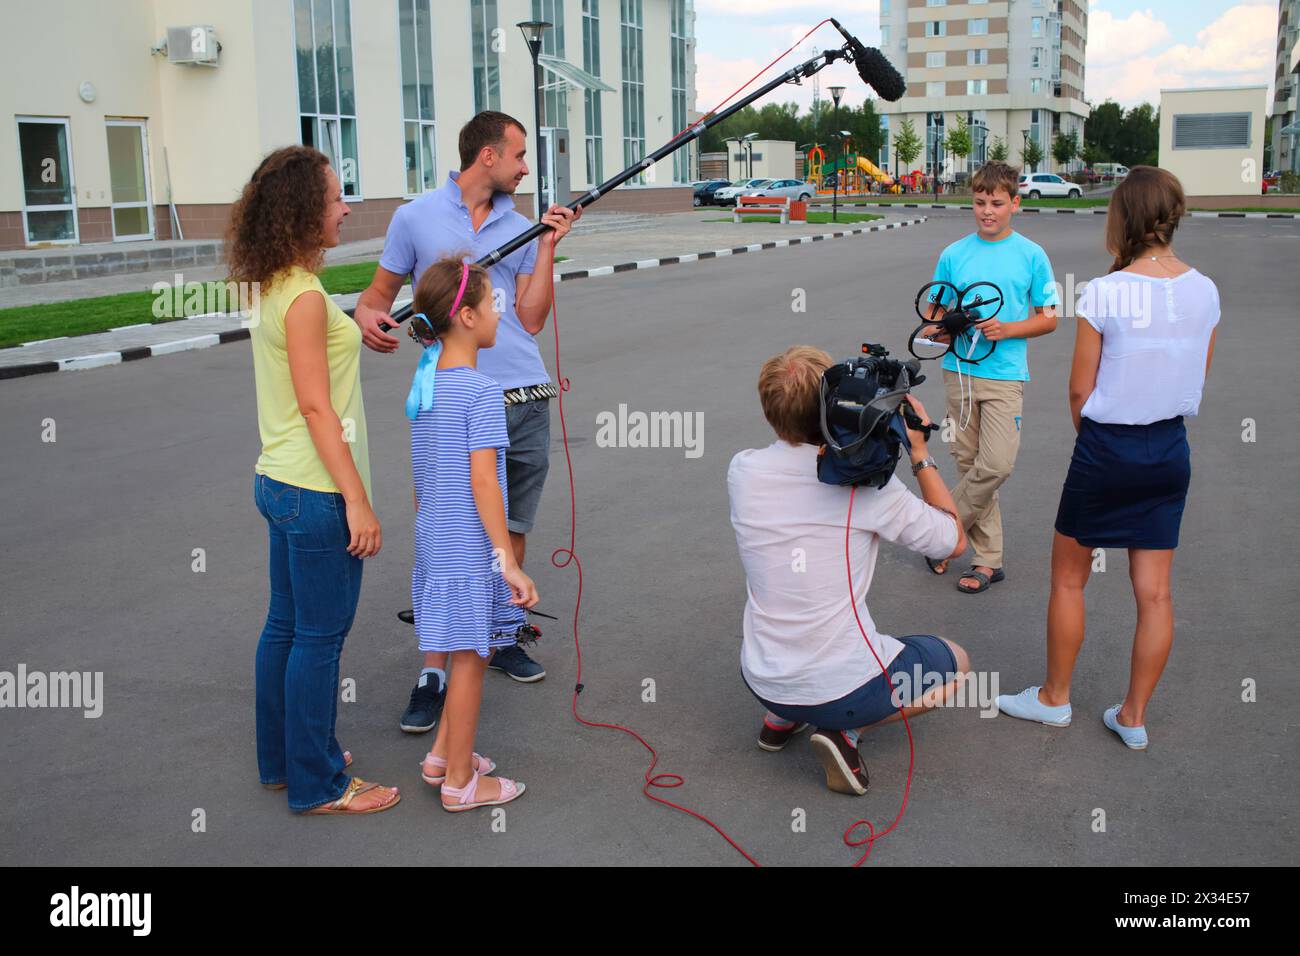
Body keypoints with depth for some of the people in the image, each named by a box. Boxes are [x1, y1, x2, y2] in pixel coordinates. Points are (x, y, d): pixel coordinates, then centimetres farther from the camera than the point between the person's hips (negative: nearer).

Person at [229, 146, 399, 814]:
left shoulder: (272, 289, 10)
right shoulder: (305, 296, -18)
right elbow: (317, 408, -21)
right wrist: (357, 501, -20)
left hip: (280, 483, 10)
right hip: (316, 491, -10)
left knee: (286, 626, 17)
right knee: (320, 637, 1)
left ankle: (283, 759, 31)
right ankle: (317, 785, 13)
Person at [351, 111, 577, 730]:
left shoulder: (519, 226, 12)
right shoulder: (416, 219, 2)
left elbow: (531, 319, 6)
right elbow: (379, 293, 8)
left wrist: (547, 247, -1)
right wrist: (368, 317, -14)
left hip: (525, 400, 4)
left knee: (511, 531, 12)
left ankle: (499, 638, 30)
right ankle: (434, 674, 5)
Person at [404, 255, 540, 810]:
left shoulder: (424, 384, 7)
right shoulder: (482, 391, -18)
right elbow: (483, 481, -22)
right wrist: (508, 560, -21)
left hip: (433, 541, 8)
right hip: (470, 546, -8)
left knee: (469, 654, 21)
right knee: (469, 658, 4)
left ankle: (443, 756, 31)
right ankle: (460, 781, 16)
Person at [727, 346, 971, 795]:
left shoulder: (742, 471, -7)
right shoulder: (866, 481, -18)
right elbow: (955, 542, -4)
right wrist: (920, 451, -1)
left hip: (762, 680, 6)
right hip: (844, 687, -6)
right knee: (956, 662, 23)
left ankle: (779, 717, 22)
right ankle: (846, 730, 2)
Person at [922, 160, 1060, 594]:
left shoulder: (1031, 255, 1)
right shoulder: (953, 255, 6)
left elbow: (1048, 318, 5)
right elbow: (934, 314, 13)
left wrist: (1007, 329, -12)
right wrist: (944, 329, -10)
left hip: (1005, 374, -2)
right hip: (959, 371, 2)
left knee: (996, 465, -13)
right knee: (970, 465, 5)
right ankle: (988, 559, 14)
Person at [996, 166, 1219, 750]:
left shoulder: (1104, 293, -17)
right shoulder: (1204, 291, -2)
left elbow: (1080, 390, -9)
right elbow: (1198, 377, 8)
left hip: (1105, 450, -5)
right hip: (1171, 450, 5)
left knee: (1068, 578, 13)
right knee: (1154, 591, 9)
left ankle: (1054, 698, 25)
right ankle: (1134, 717, 19)